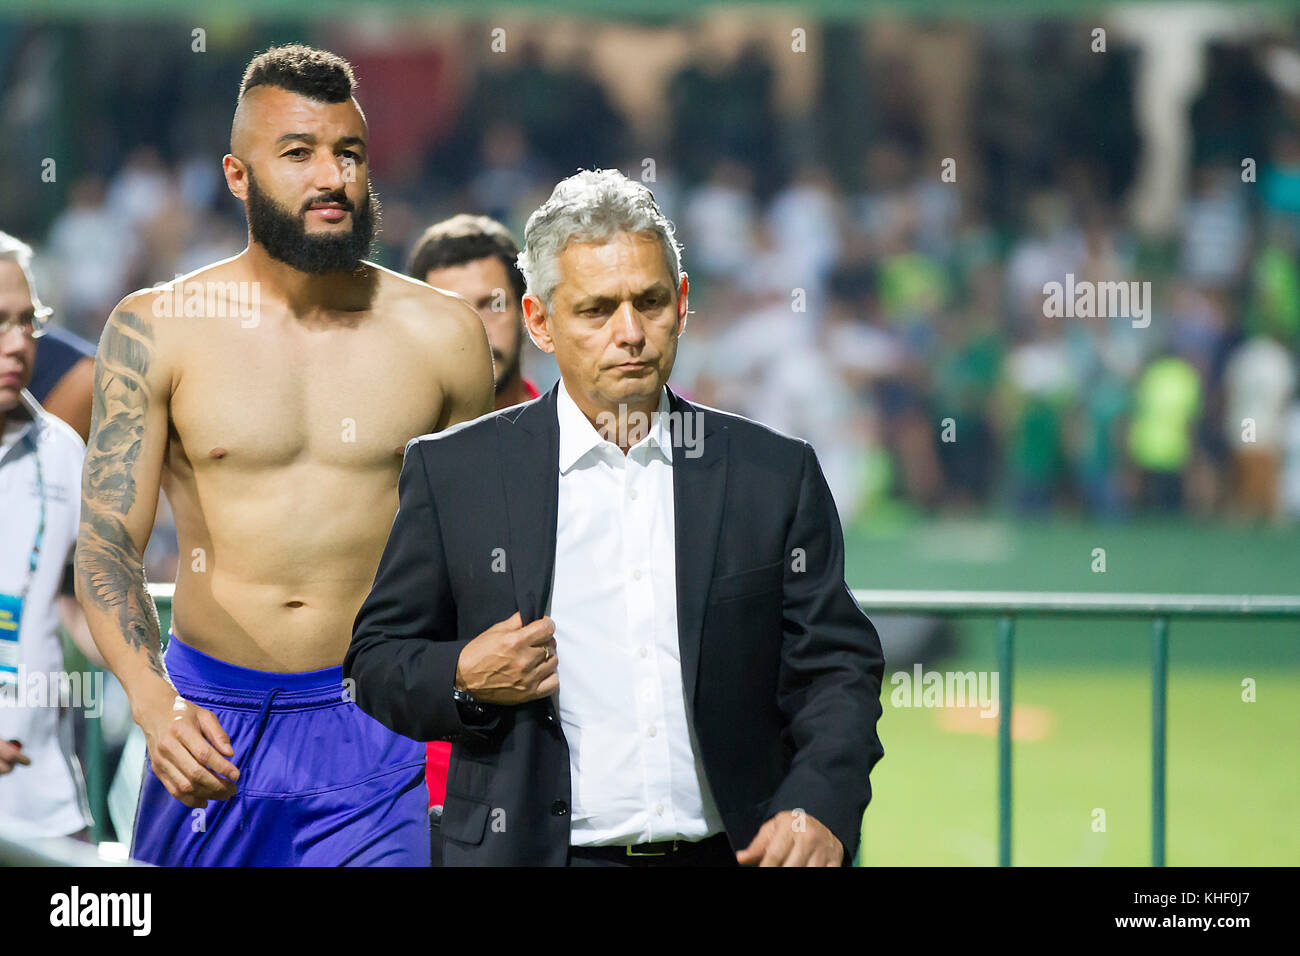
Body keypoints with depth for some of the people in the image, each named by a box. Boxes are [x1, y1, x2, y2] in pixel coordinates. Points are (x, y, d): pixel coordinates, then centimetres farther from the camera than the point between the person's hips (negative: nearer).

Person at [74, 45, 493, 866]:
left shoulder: (441, 335, 3)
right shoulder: (158, 331, -1)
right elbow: (107, 543, -5)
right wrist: (154, 703, -21)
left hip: (376, 732, 0)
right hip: (211, 727, 0)